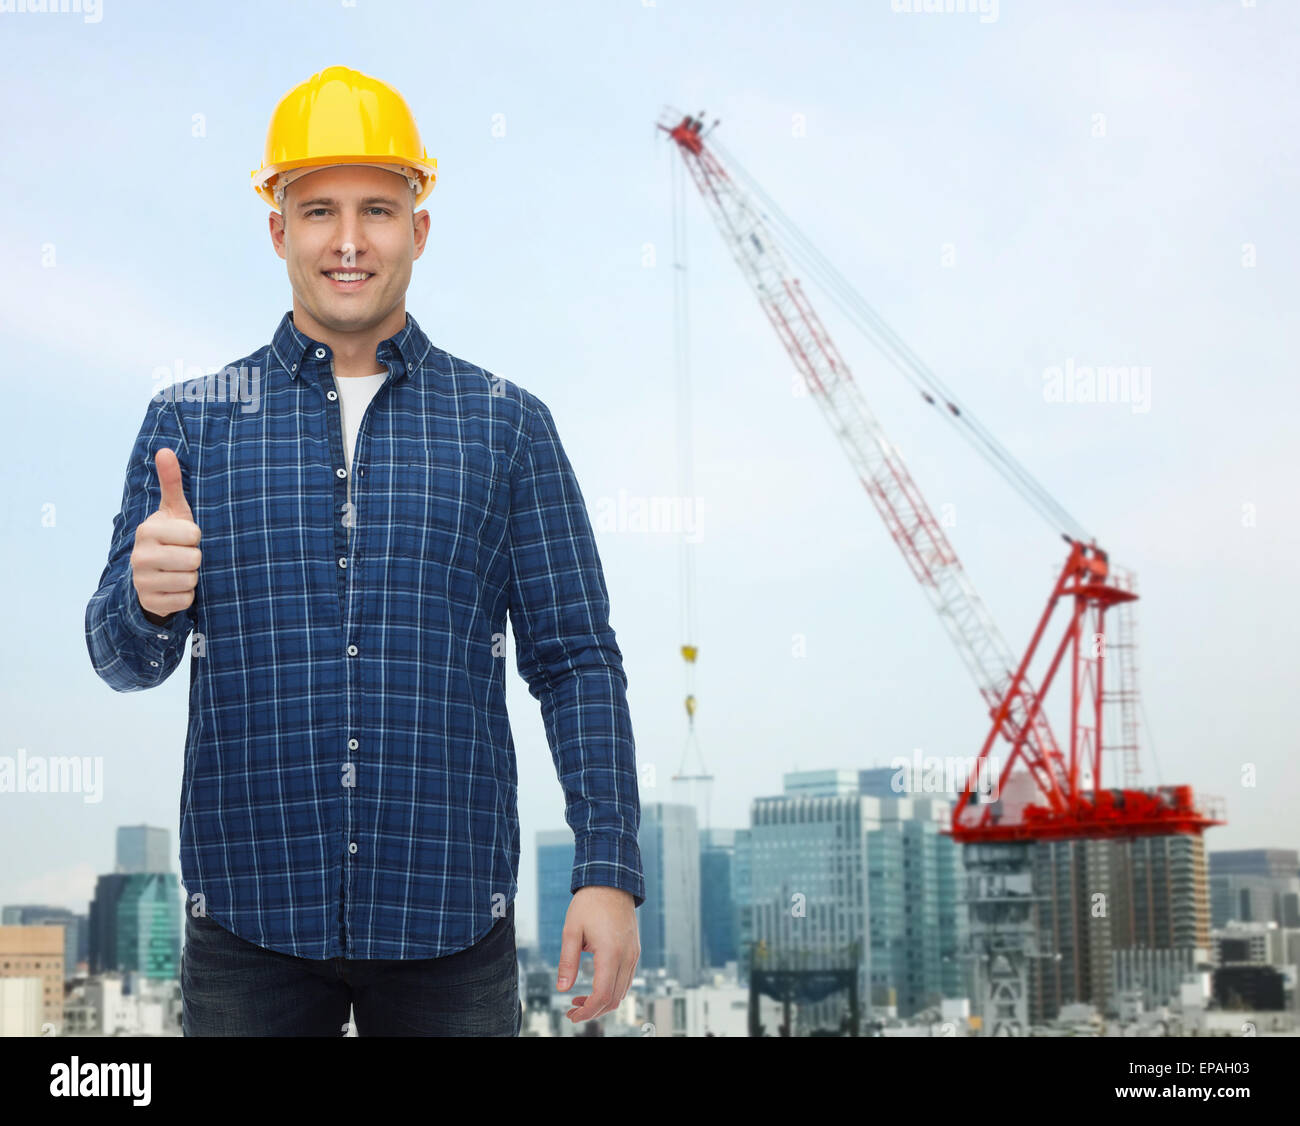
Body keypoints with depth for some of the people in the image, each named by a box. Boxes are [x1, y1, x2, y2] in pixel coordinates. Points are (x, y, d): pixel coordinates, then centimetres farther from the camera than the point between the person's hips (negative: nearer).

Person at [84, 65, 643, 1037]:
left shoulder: (507, 426, 4)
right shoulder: (189, 421, 5)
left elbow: (576, 660, 3)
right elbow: (124, 658, 4)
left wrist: (609, 869, -6)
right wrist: (148, 600, -20)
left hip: (451, 921, 0)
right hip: (248, 923, 1)